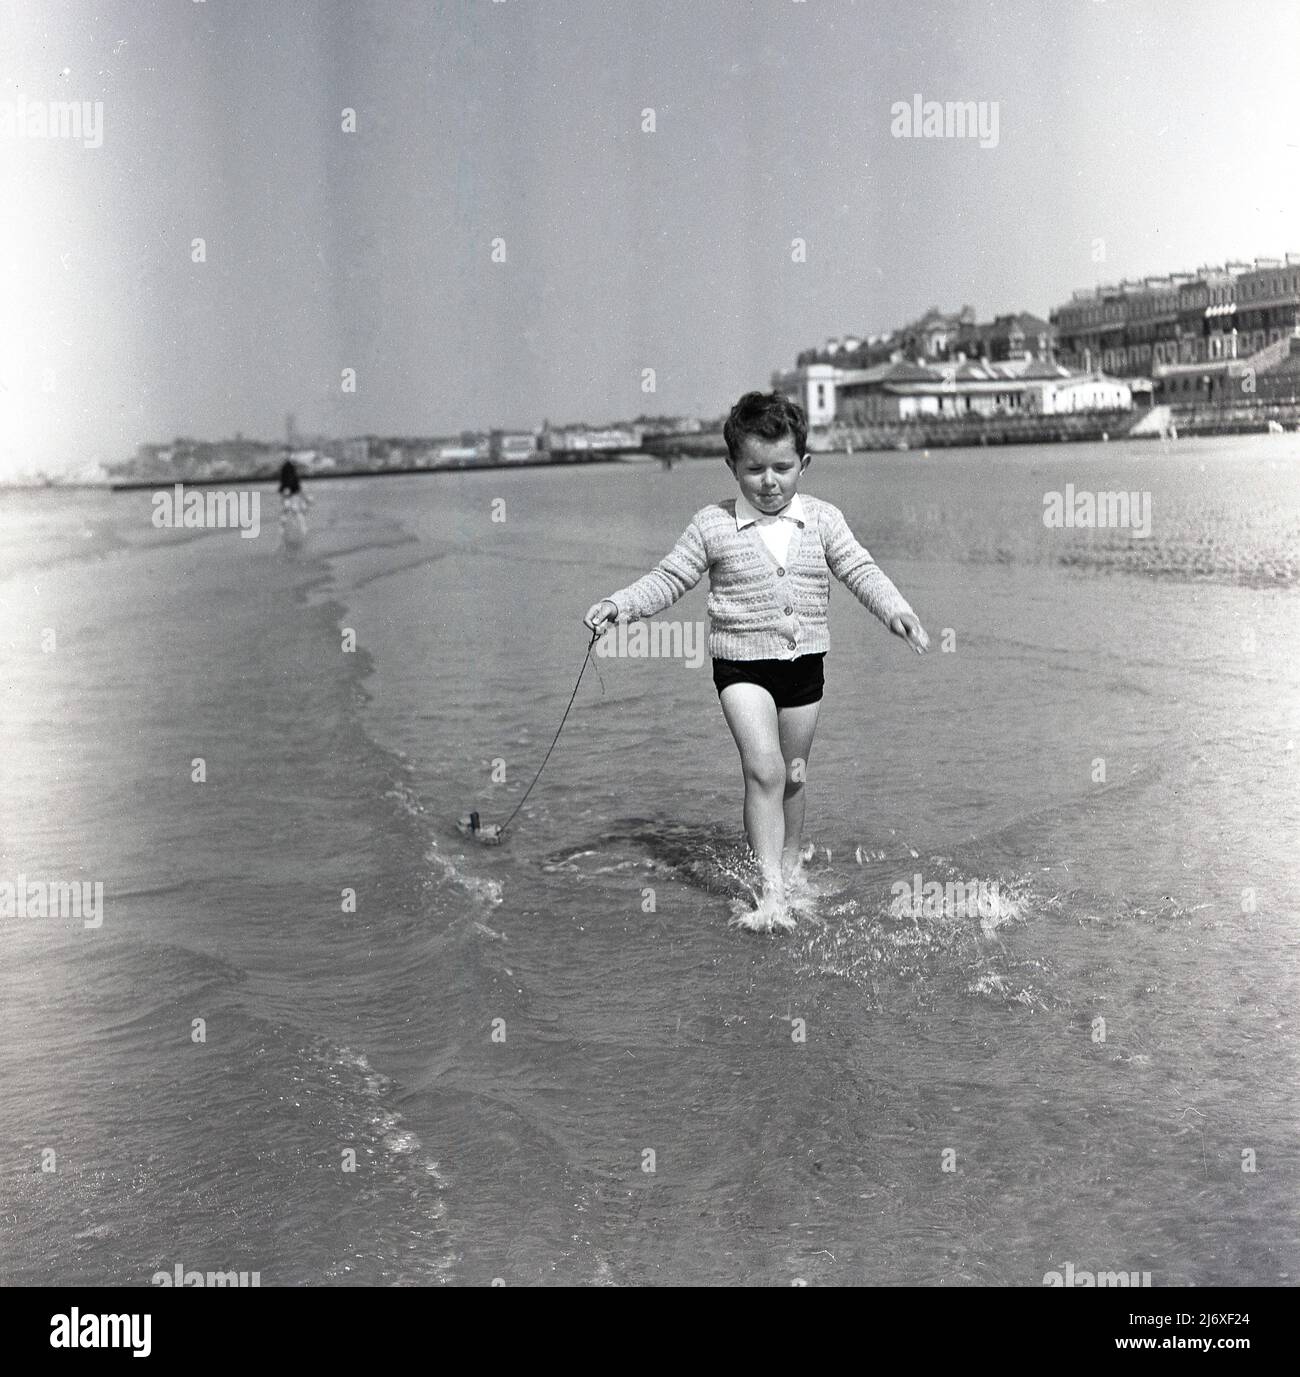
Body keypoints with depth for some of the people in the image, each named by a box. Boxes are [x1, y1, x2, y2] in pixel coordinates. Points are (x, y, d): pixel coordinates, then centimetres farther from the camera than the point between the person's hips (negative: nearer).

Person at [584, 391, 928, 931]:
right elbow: (669, 578, -1)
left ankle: (788, 864, 39)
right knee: (764, 769, -18)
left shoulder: (823, 520, 1)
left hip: (804, 663, 3)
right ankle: (771, 892, -15)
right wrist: (621, 604, -14)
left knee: (793, 774, 16)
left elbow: (861, 571, 0)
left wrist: (896, 610, -16)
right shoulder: (712, 525, -4)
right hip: (742, 664, -3)